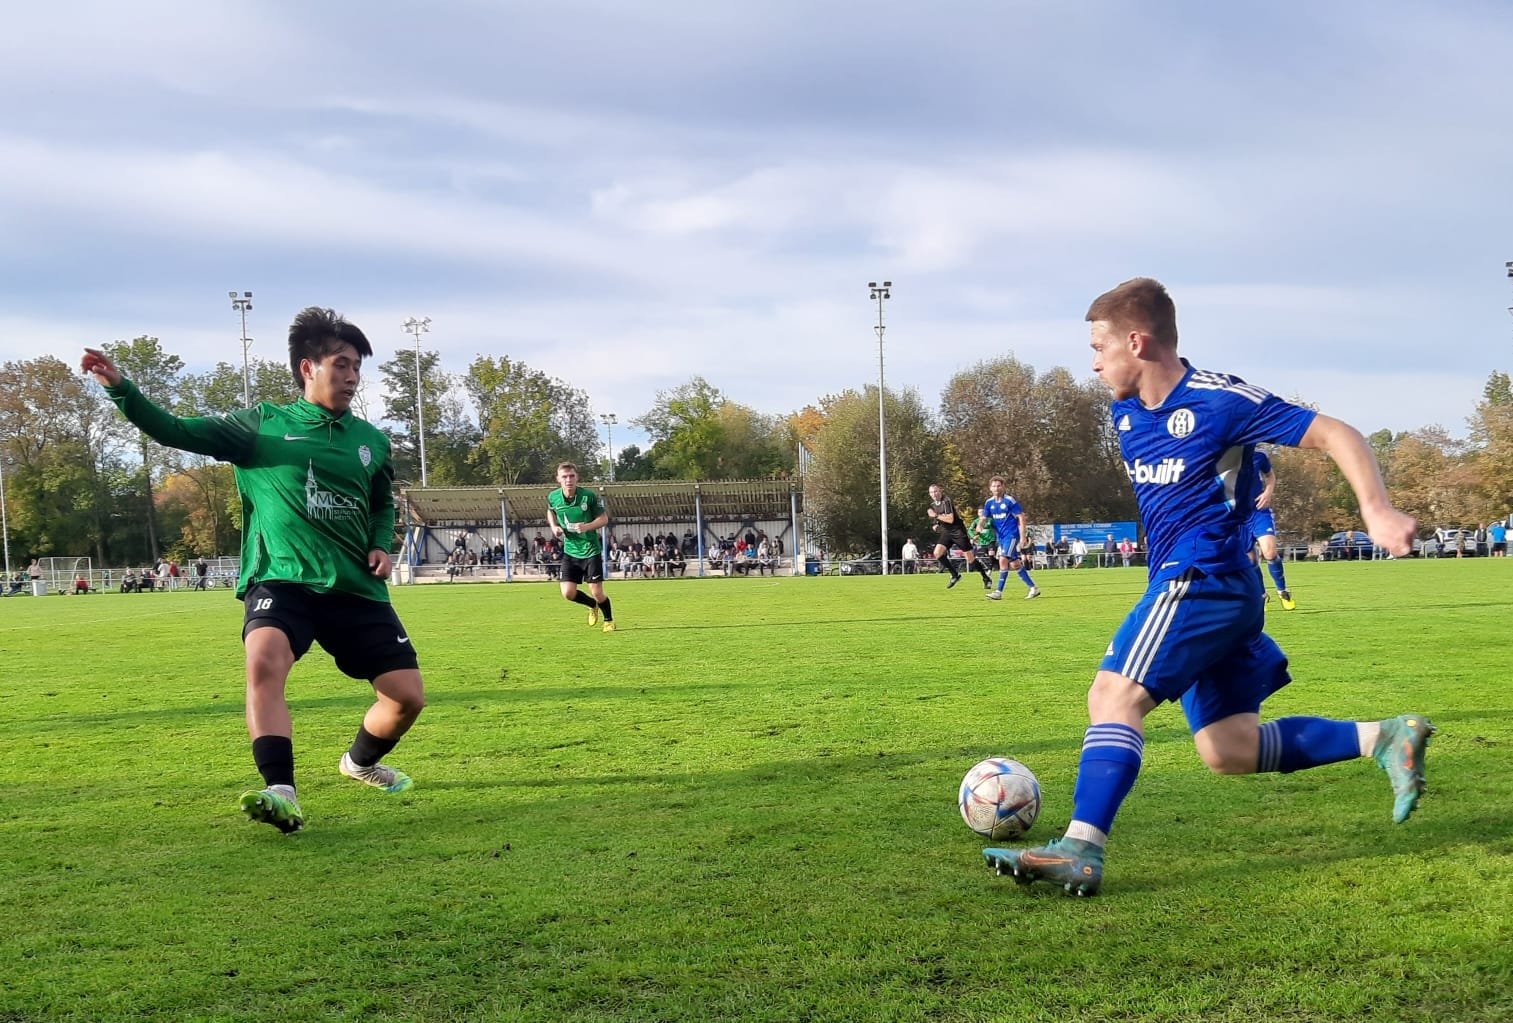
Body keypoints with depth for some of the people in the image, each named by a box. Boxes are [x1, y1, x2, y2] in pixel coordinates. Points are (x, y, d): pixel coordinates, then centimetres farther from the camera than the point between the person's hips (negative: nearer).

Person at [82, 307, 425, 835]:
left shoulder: (370, 440, 10)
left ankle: (361, 761, 33)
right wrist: (121, 389, -20)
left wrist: (382, 546, 7)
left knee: (407, 696, 0)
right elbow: (178, 432, -7)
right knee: (264, 662, -34)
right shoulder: (262, 424, 1)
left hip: (356, 589, 4)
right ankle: (281, 795, -34)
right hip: (281, 580, -4)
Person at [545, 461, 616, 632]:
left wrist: (587, 526, -24)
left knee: (597, 592, -5)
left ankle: (609, 620, 24)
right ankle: (593, 605, 27)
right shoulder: (553, 497, -6)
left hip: (591, 550, -3)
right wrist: (554, 526, -1)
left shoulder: (589, 496, -16)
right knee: (568, 593, -6)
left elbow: (604, 518, -6)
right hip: (570, 551, 3)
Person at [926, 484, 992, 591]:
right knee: (937, 553, -12)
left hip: (958, 531, -8)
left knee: (970, 558, -6)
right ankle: (955, 575, 1)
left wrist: (936, 515, -23)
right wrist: (937, 525, 9)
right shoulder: (933, 505, 9)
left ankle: (986, 579, 9)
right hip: (946, 533, 8)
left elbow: (950, 519, -25)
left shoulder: (946, 502, -17)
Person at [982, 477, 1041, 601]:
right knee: (1014, 564, 6)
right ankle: (1033, 588, 16)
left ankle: (999, 592, -15)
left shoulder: (1009, 501, -10)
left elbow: (1021, 517, -9)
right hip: (1001, 537, 6)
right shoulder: (989, 502, 6)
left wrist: (1023, 537, -14)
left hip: (1012, 535, -6)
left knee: (1003, 559, -19)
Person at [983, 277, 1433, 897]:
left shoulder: (1217, 400, -12)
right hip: (1182, 581, 9)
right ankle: (1386, 738, 13)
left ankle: (1080, 851, -28)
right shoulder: (1126, 415, 12)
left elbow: (1334, 434, -11)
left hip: (1201, 581, -9)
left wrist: (1376, 511, -23)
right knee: (1227, 750, 8)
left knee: (1114, 693, -22)